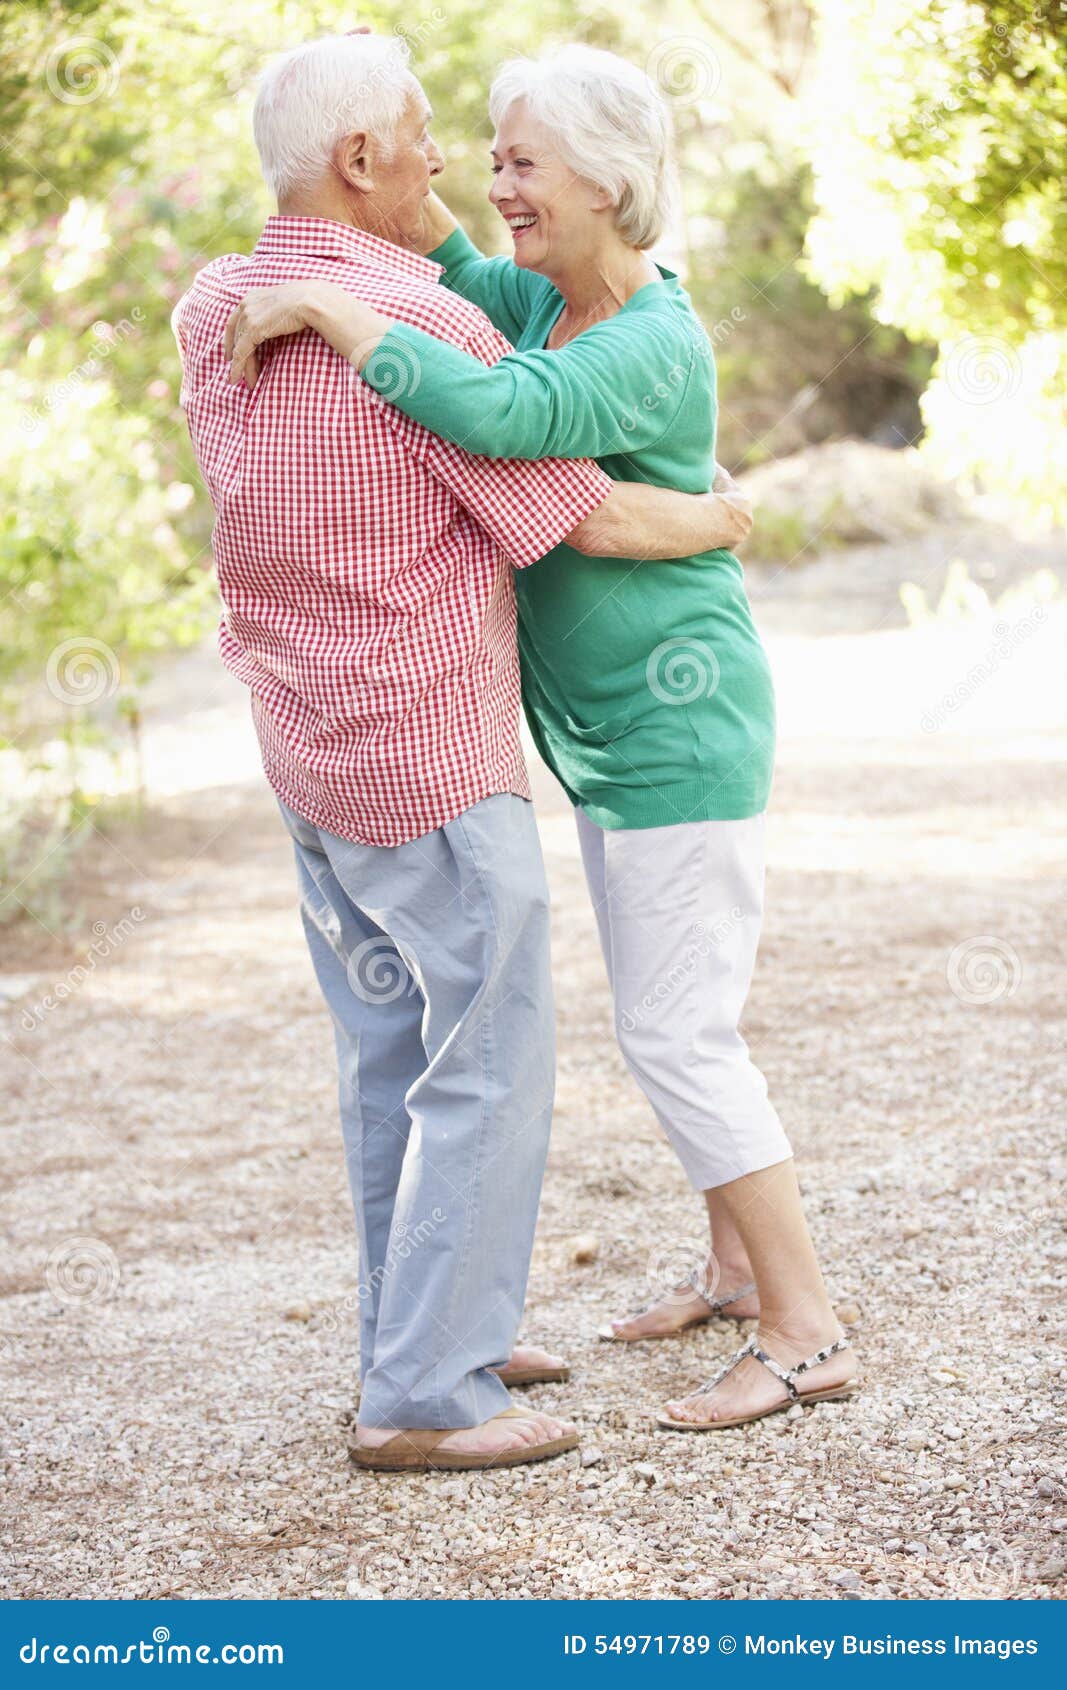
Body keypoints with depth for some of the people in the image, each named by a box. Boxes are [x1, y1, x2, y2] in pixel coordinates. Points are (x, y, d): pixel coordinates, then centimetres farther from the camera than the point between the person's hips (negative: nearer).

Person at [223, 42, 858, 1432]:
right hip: (612, 739, 10)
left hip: (680, 732, -10)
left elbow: (487, 413, -41)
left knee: (678, 1035, -8)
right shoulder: (552, 301, 5)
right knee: (672, 1018, 18)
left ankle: (806, 1333, -1)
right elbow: (457, 277, 25)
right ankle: (741, 1264, 33)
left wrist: (323, 305, -33)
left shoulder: (651, 349, -24)